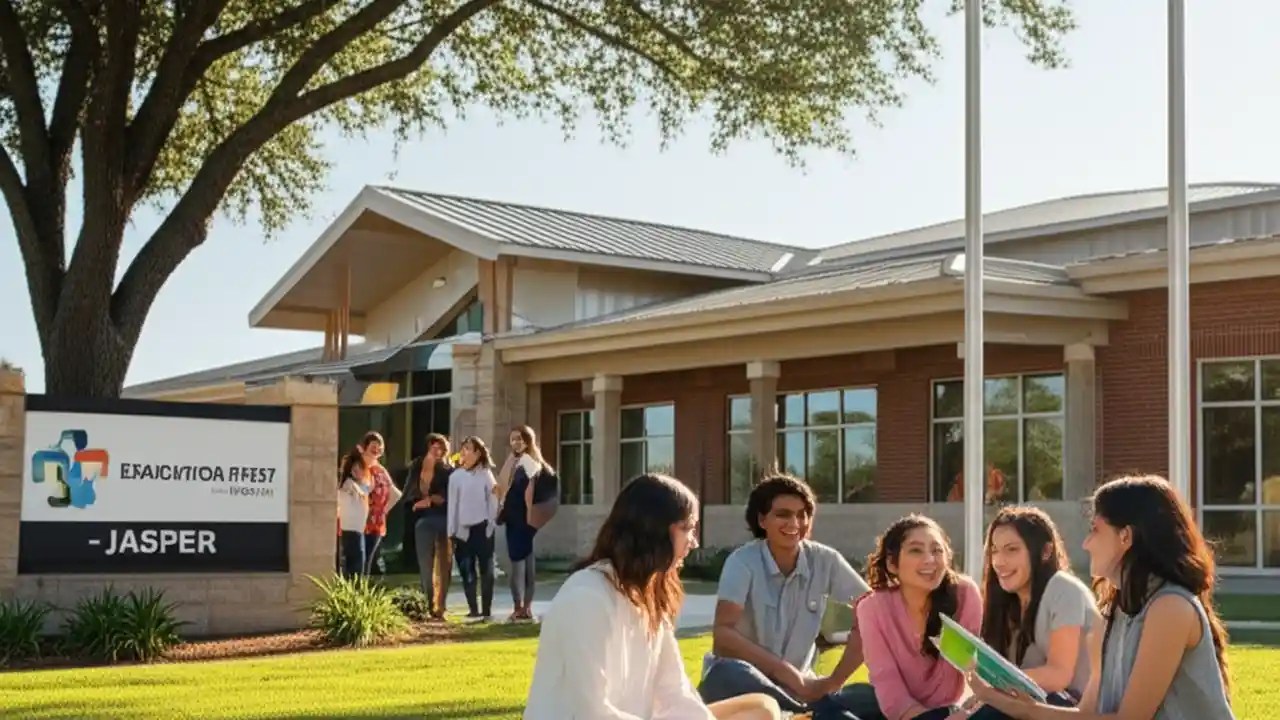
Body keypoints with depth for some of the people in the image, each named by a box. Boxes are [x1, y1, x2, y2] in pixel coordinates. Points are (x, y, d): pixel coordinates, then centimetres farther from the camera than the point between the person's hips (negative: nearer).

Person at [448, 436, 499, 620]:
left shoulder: (485, 473, 1)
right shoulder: (456, 476, 4)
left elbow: (492, 499, 0)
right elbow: (452, 504, 4)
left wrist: (492, 523, -8)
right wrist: (451, 533, 1)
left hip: (483, 528, -2)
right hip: (463, 530, 2)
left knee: (486, 570, 2)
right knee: (467, 572, 2)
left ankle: (486, 611, 7)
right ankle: (474, 610, 6)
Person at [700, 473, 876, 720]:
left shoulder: (825, 560, -3)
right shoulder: (743, 562, -13)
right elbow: (723, 636, -23)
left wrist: (834, 681, -10)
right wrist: (790, 674, -25)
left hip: (799, 687, 3)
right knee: (728, 674, -39)